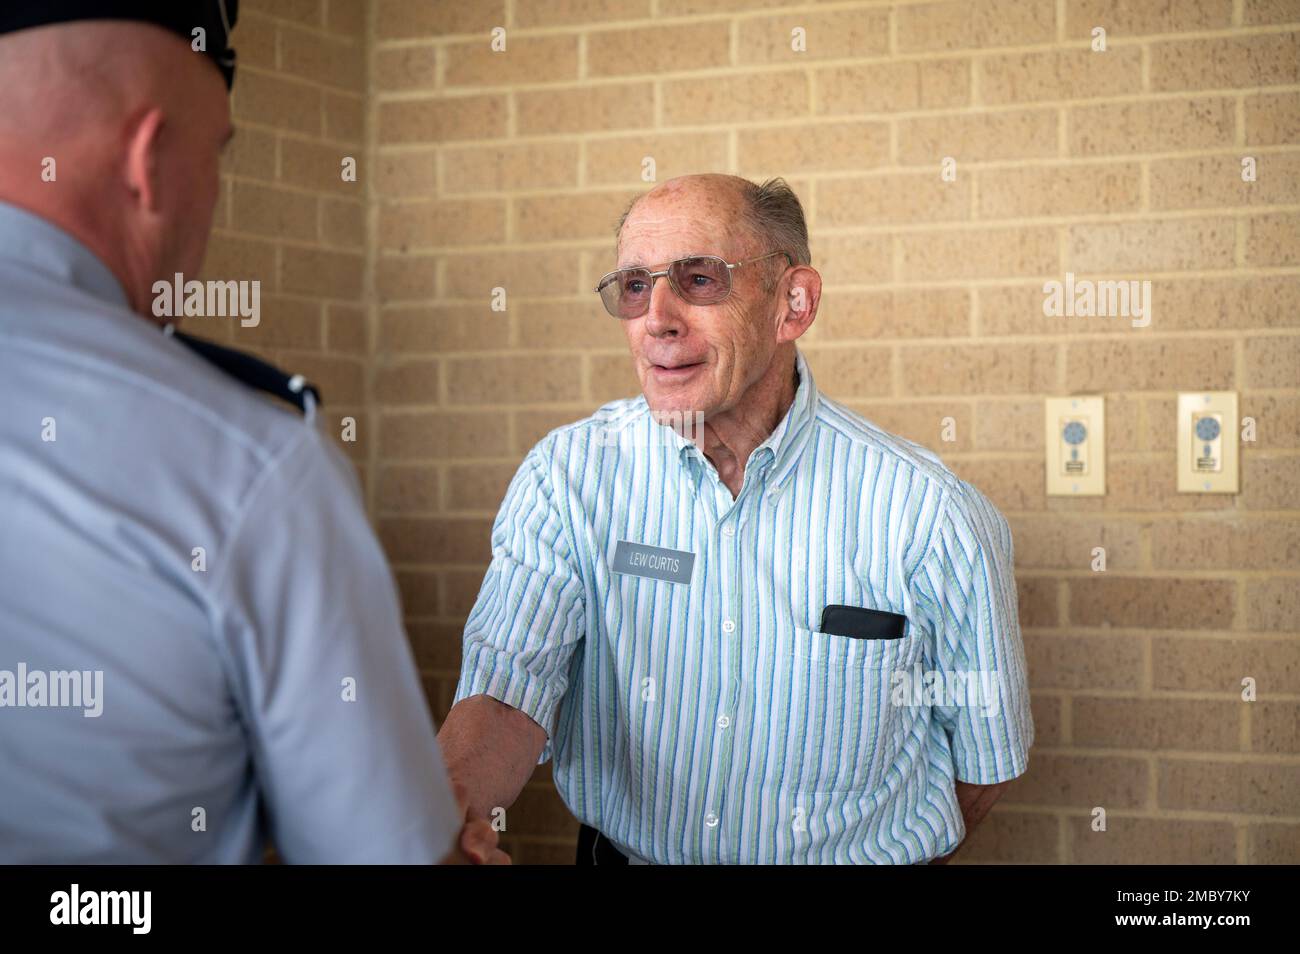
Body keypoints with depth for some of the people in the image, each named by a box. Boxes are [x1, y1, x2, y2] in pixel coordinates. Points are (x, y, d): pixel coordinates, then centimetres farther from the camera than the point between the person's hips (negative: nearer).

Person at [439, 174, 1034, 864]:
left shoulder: (931, 517, -6)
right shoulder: (568, 477, -1)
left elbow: (988, 755, 4)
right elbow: (506, 698, -13)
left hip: (860, 860, -1)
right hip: (622, 855, 2)